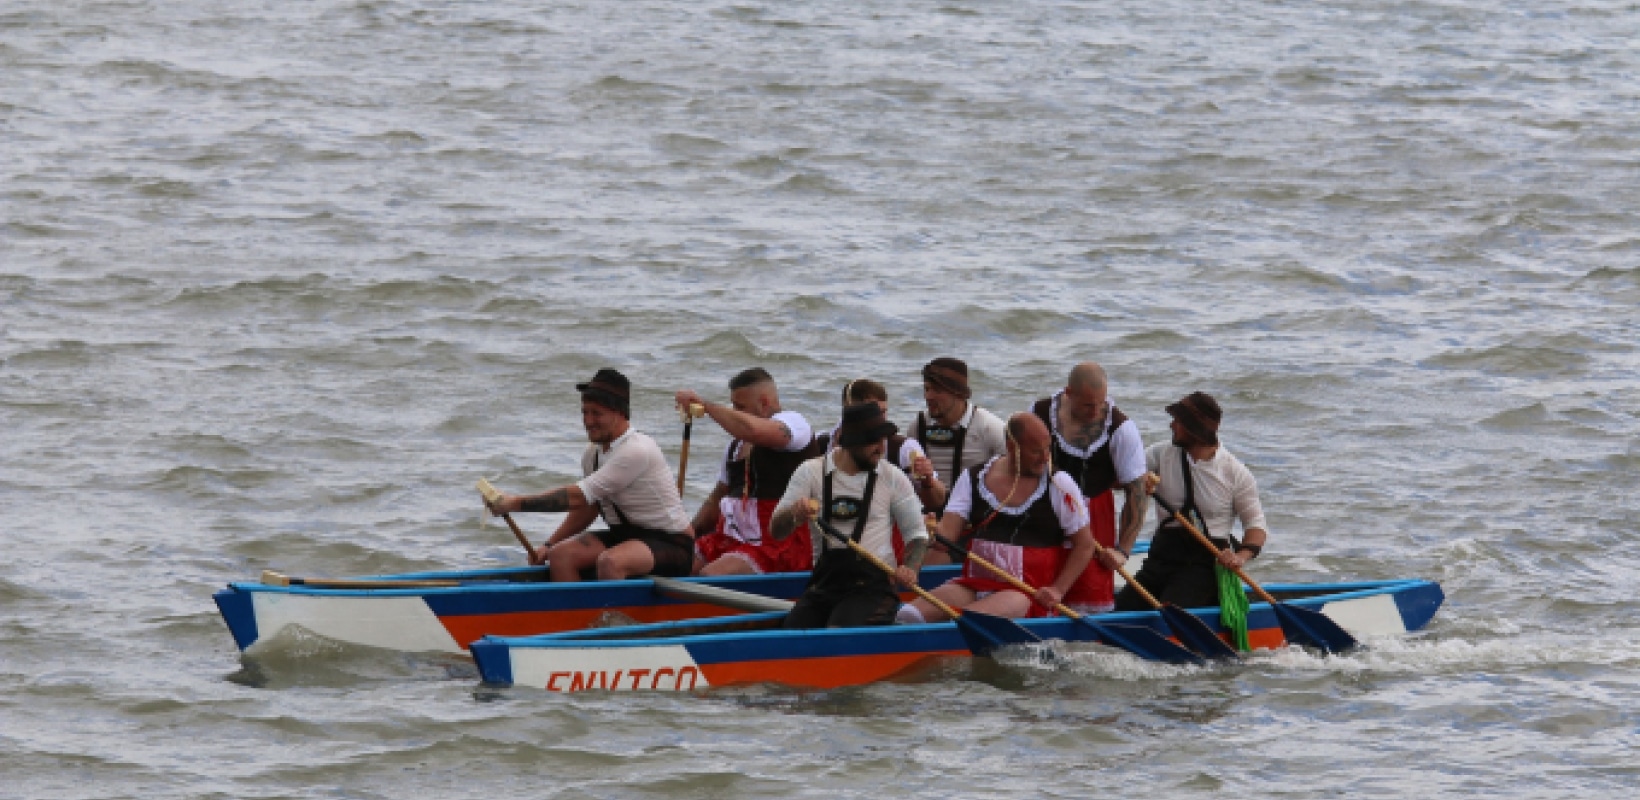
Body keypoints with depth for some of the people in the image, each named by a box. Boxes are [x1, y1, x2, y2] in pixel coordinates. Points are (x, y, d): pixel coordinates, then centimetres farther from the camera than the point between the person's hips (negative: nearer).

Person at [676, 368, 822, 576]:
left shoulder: (793, 422, -7)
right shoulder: (737, 444, 21)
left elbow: (752, 430, -29)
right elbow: (718, 498, 28)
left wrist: (705, 404, -20)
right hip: (730, 542, 9)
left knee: (709, 575, -31)